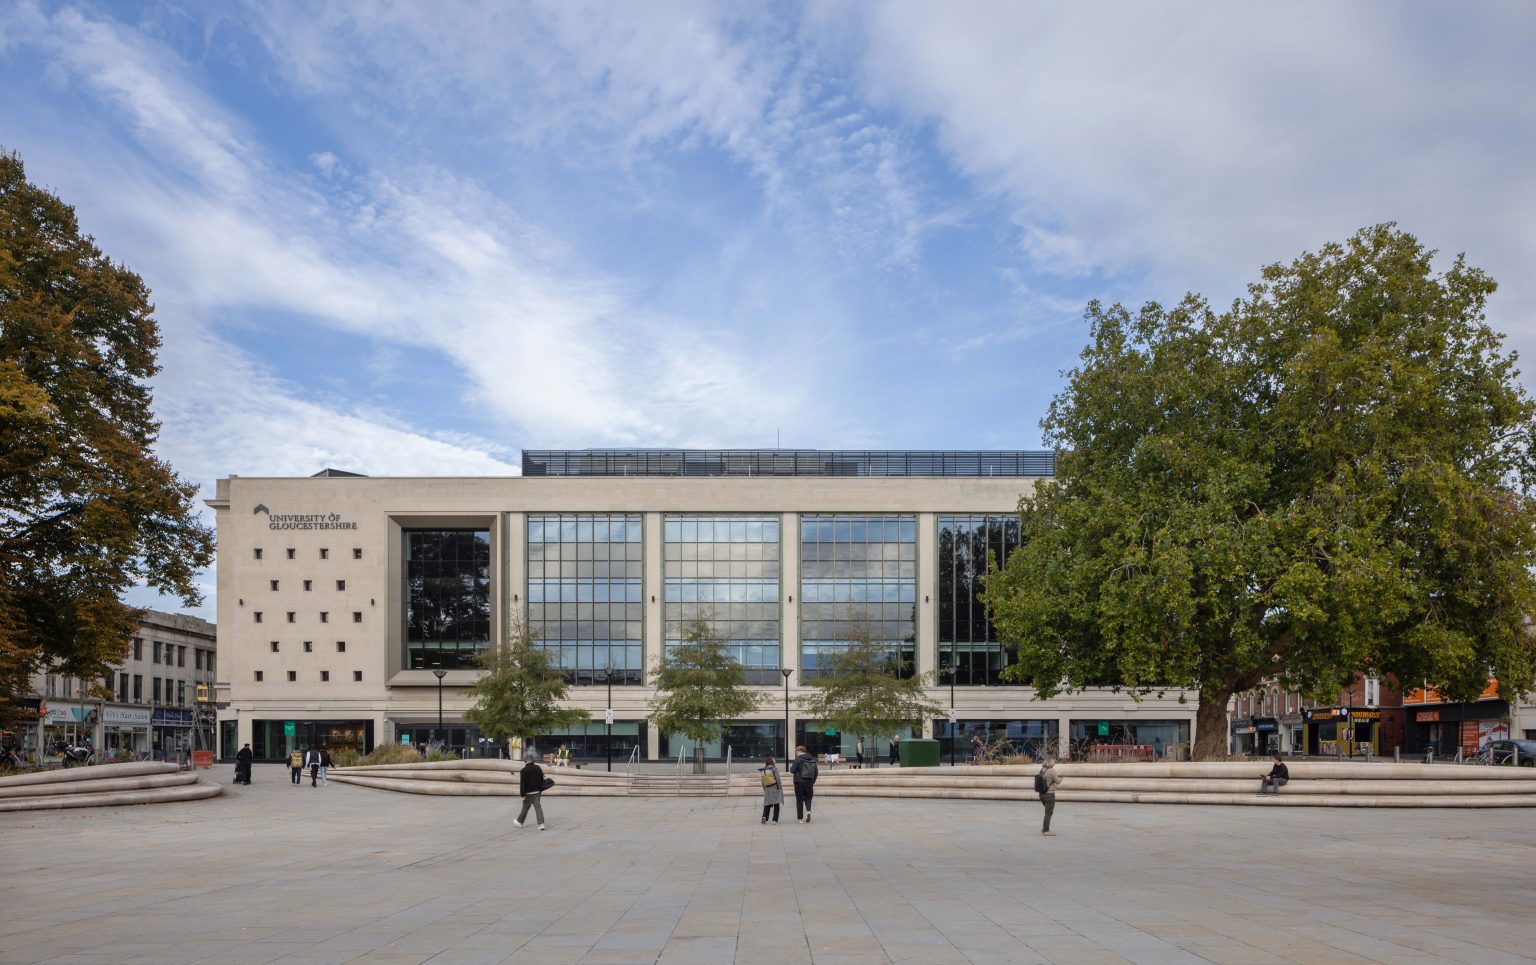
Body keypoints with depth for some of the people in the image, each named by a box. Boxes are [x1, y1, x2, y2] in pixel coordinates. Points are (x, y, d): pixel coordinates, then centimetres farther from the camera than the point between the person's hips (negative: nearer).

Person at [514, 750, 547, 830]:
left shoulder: (524, 770, -14)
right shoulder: (538, 768, 2)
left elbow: (522, 783, -13)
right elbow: (542, 780, 11)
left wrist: (522, 794, -9)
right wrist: (541, 790, 19)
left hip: (528, 793, -4)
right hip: (537, 792, 4)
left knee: (525, 808, 12)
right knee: (538, 807, 0)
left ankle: (519, 822, 29)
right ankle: (541, 824, -10)